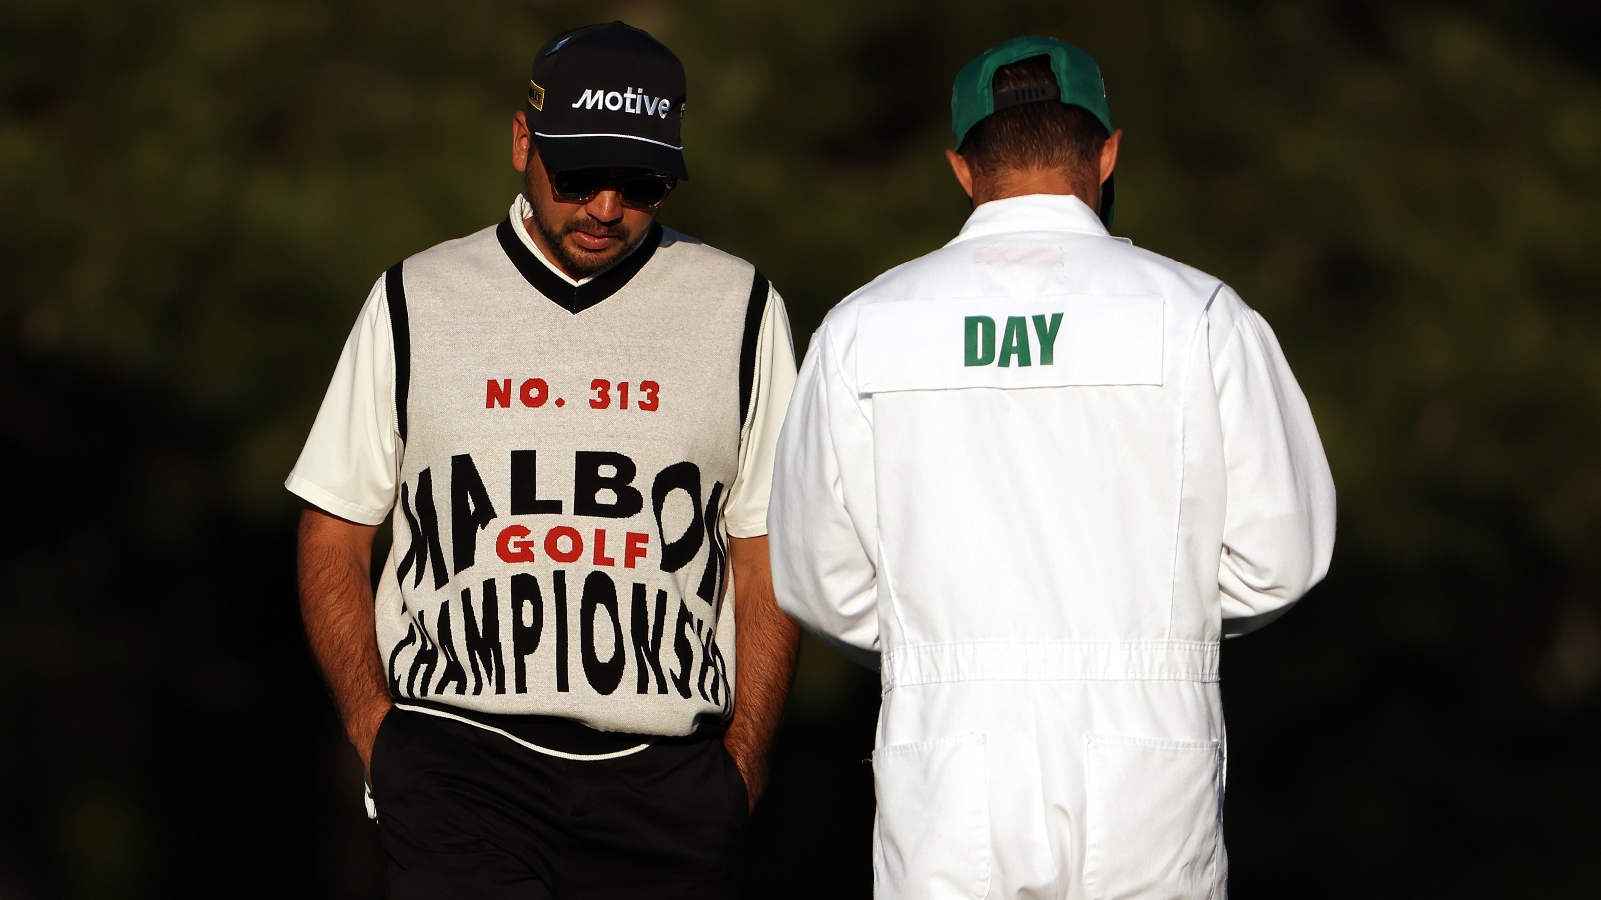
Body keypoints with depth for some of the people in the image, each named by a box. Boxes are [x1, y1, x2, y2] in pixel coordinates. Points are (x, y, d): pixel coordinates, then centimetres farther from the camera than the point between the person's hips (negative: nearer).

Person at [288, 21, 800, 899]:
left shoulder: (738, 309, 9)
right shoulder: (415, 302, 8)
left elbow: (768, 554, 10)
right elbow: (332, 538, 11)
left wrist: (741, 762, 4)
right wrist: (381, 740, 2)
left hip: (664, 784, 1)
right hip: (458, 771, -1)